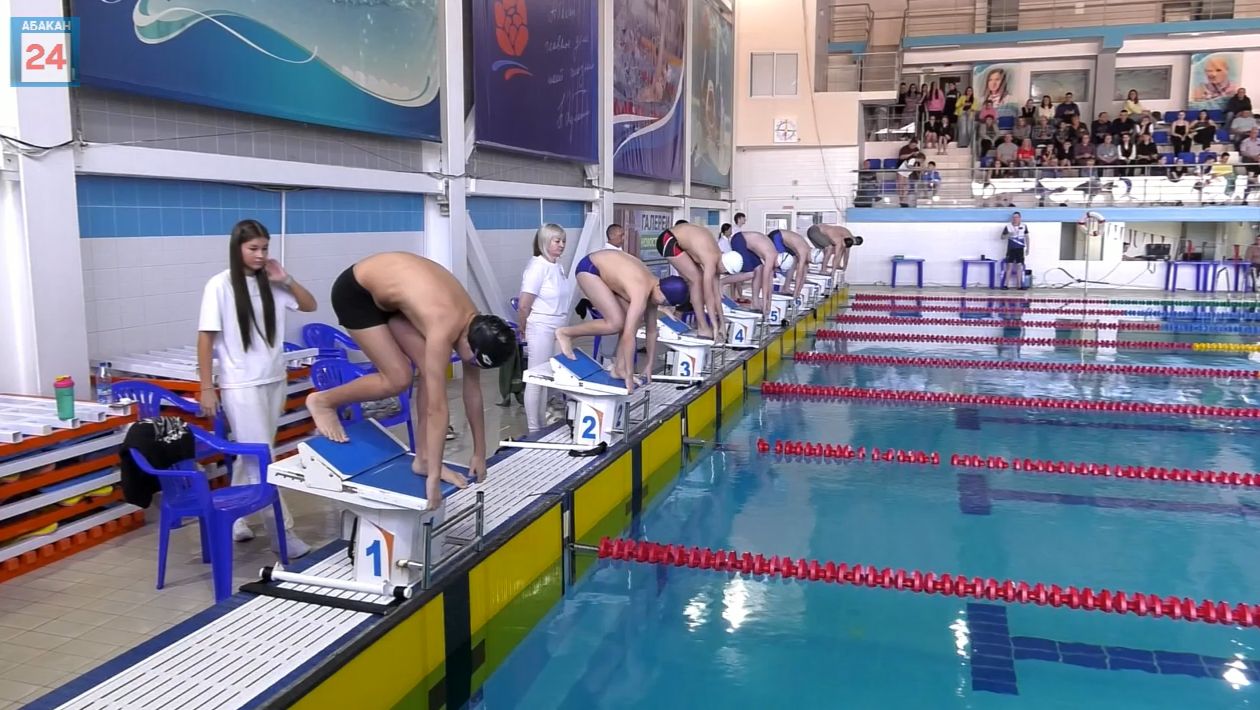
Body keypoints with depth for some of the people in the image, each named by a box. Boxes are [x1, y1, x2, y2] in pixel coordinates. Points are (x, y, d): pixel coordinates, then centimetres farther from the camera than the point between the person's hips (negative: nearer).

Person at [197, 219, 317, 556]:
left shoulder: (269, 282, 4)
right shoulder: (220, 285, -9)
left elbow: (310, 305, 12)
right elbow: (205, 339, -8)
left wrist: (285, 280, -4)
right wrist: (207, 388, -10)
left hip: (275, 381, 5)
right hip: (241, 386, -5)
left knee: (251, 457, 14)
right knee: (262, 460, -4)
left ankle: (233, 518, 29)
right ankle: (283, 533, 2)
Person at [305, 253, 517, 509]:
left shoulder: (474, 322, -10)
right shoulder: (444, 328, -34)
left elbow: (473, 391, -1)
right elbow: (437, 408, -32)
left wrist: (479, 453, 4)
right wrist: (434, 477, -27)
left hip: (387, 294, 8)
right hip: (354, 292, -8)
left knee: (431, 372, -6)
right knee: (397, 379, -13)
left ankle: (423, 459, 4)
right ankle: (322, 401, 11)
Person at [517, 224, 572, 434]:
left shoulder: (559, 267, 6)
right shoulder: (538, 267, -17)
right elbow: (523, 305, -16)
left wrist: (563, 327, 14)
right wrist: (525, 329, -3)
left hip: (558, 330, 8)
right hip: (541, 330, -8)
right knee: (536, 379, 1)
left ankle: (544, 425, 26)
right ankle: (533, 430, 10)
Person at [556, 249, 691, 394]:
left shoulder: (654, 289, -4)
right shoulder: (641, 293, -31)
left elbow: (651, 330, 6)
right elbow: (628, 336, -33)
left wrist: (648, 366, 8)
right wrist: (629, 376, -27)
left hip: (605, 268, 9)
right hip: (589, 268, -9)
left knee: (632, 320, -1)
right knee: (616, 323, -17)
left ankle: (619, 367, 6)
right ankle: (565, 333, -2)